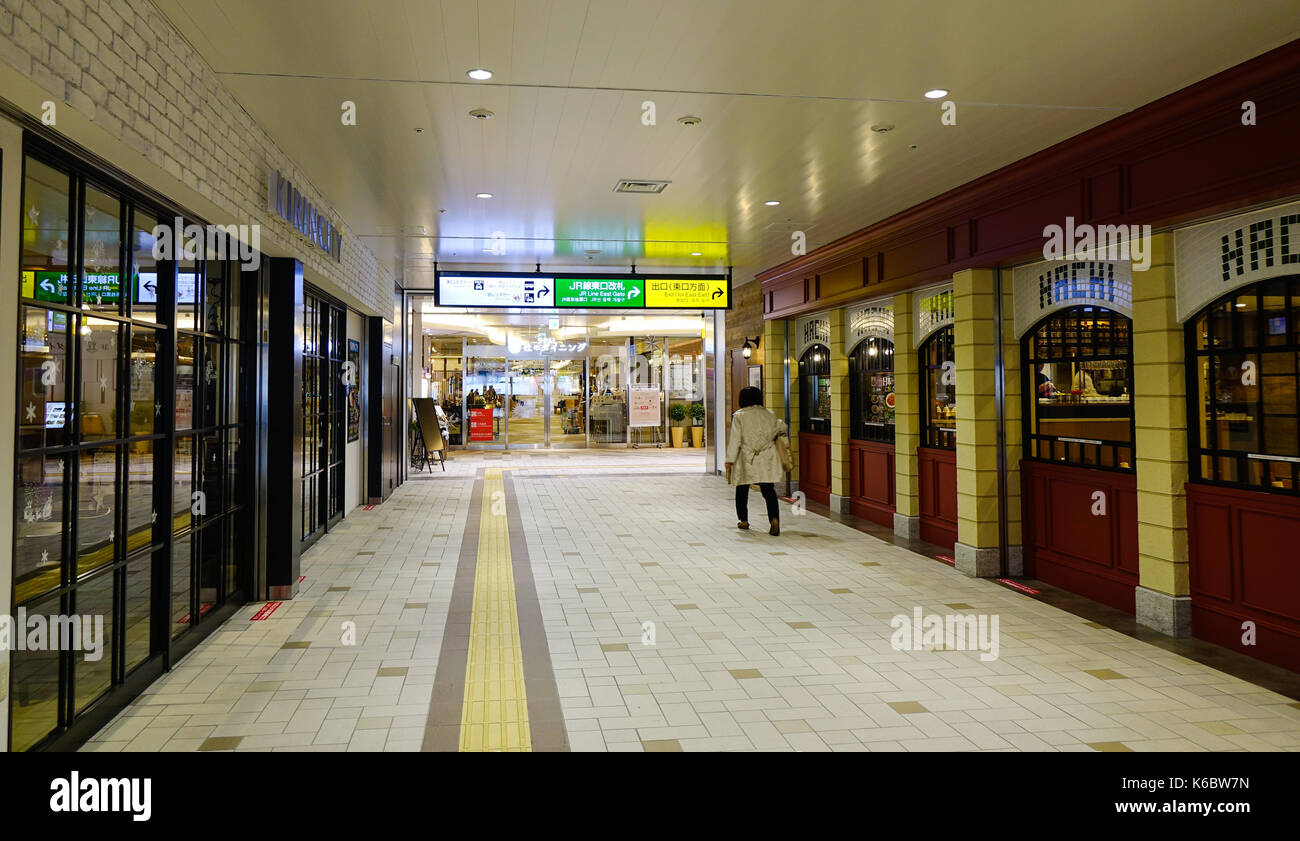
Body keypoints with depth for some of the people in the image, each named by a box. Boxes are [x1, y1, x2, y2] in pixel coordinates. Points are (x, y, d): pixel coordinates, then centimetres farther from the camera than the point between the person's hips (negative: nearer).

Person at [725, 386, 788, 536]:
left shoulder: (739, 416, -6)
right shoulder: (769, 414, 4)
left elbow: (735, 440, -10)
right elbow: (781, 427, 16)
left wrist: (729, 461, -7)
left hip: (746, 460, -2)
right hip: (767, 460, 2)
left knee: (742, 490, 17)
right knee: (769, 490, -1)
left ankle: (743, 520, 26)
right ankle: (774, 519, -21)